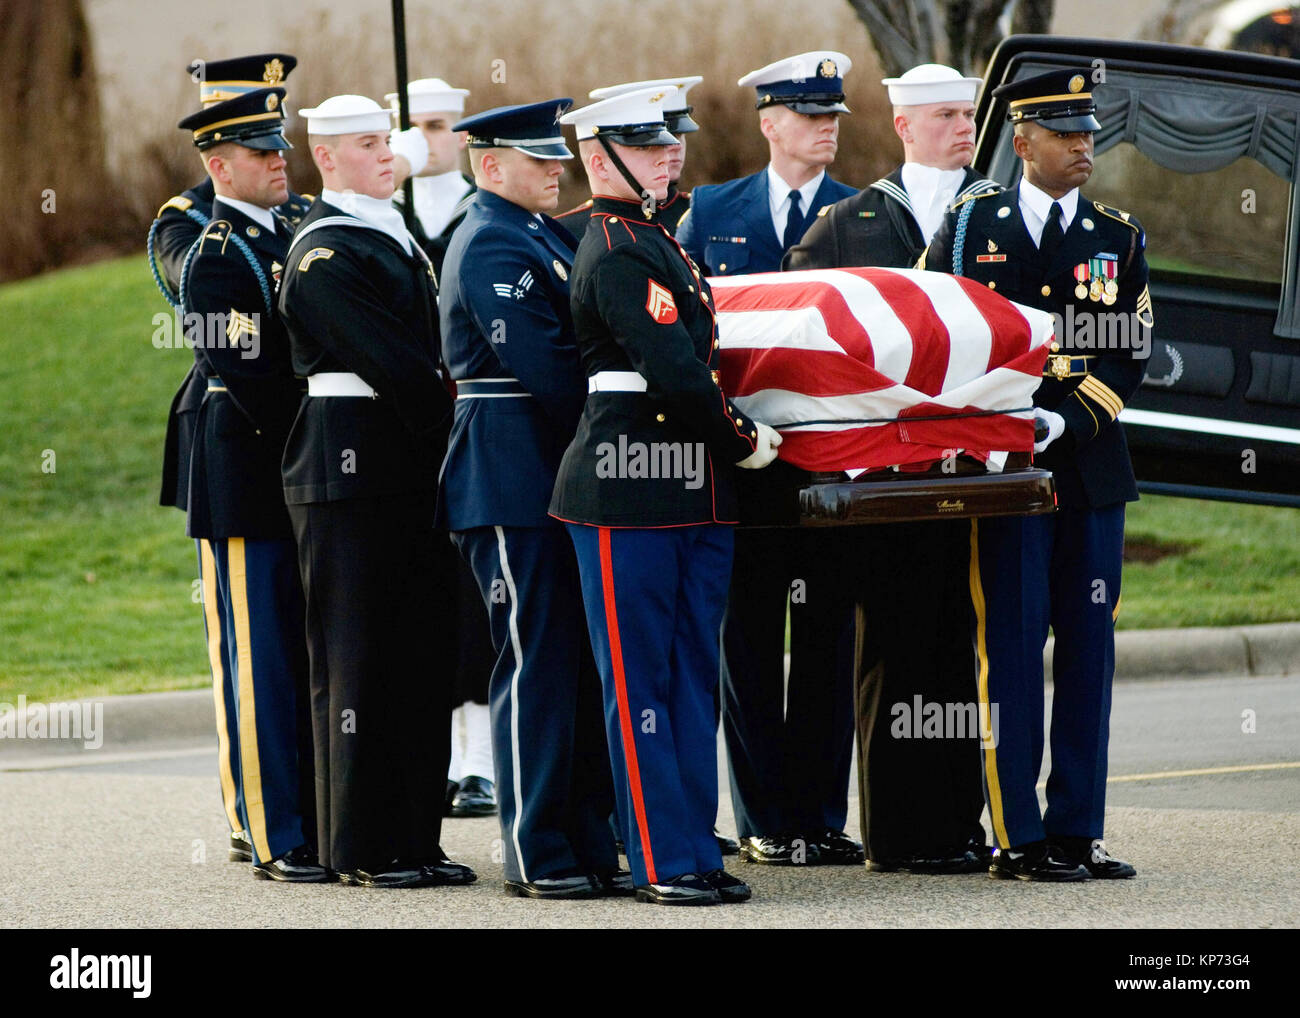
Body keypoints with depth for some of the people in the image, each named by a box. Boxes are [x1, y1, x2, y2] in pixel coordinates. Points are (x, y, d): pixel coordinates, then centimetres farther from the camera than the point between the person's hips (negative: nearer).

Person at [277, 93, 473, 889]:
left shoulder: (399, 240, 18)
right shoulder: (323, 254, -11)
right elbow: (388, 362, -16)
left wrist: (448, 450, 6)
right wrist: (452, 433, -12)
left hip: (414, 476, 9)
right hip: (351, 473, -9)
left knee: (424, 653, 9)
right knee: (358, 660, -3)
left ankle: (415, 836, 15)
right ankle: (363, 850, 1)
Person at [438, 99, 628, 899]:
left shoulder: (547, 237, 19)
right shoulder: (491, 246, -12)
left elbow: (586, 345, 18)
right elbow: (544, 365, -19)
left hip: (564, 477, 9)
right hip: (515, 481, -9)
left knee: (582, 660, 9)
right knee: (537, 662, -6)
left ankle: (589, 841, 14)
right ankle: (537, 854, -1)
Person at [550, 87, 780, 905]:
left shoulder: (657, 242, 18)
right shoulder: (615, 254, -12)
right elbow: (672, 372, -19)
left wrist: (735, 435, 12)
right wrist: (743, 440, -8)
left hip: (697, 494, 9)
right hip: (630, 491, -9)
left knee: (693, 677, 10)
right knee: (639, 680, -3)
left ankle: (694, 851, 13)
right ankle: (665, 862, -1)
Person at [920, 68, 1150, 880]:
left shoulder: (1121, 239, 9)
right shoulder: (969, 227, 3)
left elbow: (1130, 357, 3)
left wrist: (1063, 419, -12)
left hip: (1092, 468, 3)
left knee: (1089, 648, 5)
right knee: (1010, 649, -4)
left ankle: (1077, 832, 11)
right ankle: (1018, 838, -1)